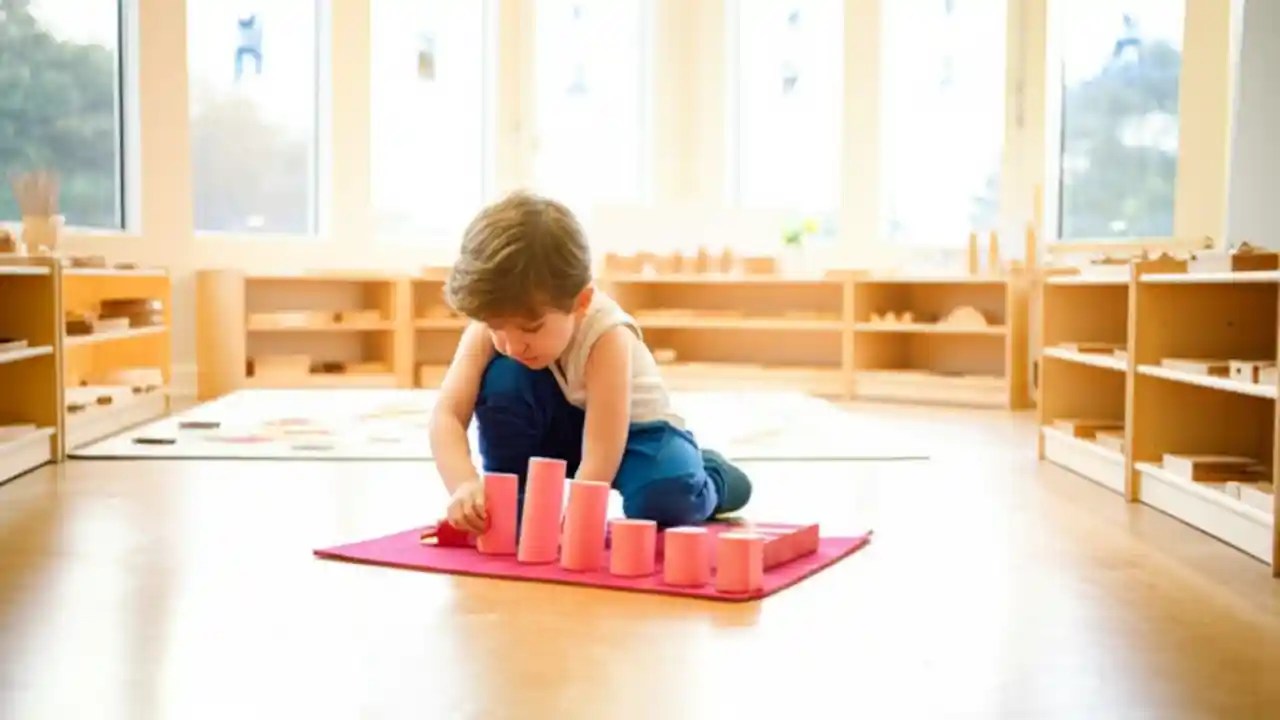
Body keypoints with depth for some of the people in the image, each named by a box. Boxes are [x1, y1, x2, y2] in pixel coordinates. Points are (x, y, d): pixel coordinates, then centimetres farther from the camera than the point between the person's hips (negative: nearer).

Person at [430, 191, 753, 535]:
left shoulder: (607, 336, -36)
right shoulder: (492, 326, -25)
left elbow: (599, 461, -40)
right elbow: (446, 414, -33)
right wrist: (465, 485, -50)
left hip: (631, 429, -3)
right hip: (560, 423, 3)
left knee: (668, 497, -34)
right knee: (502, 379, -29)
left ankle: (708, 477, 4)